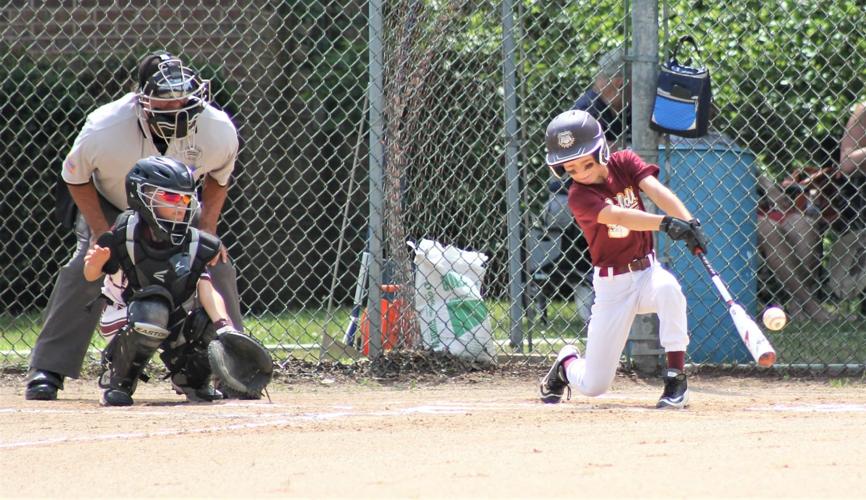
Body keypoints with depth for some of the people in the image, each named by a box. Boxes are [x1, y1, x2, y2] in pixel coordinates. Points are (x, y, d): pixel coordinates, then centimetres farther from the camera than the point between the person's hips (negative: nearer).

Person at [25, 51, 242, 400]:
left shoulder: (219, 132, -30)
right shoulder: (103, 130, -36)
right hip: (109, 205, -2)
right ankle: (47, 369, -13)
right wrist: (101, 233, -21)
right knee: (86, 269, -21)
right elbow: (76, 176, -15)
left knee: (216, 265, -14)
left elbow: (218, 176, -6)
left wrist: (207, 228, -14)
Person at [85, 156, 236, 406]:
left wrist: (224, 327, -34)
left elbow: (207, 289, -17)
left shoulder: (194, 243, -8)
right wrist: (95, 262, -36)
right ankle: (117, 382, -17)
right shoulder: (124, 234, -18)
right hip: (125, 320, -4)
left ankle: (190, 378, 14)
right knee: (152, 309, -37)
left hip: (172, 326, 4)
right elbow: (91, 276, -11)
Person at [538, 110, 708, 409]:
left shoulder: (624, 162, -4)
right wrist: (665, 223, -49)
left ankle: (676, 382, -27)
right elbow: (617, 216, -34)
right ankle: (567, 364, 35)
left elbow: (657, 191, -20)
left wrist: (689, 223, -38)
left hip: (647, 272, 2)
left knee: (668, 288, -37)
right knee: (593, 386, -4)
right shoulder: (579, 196, -15)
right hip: (612, 285, -2)